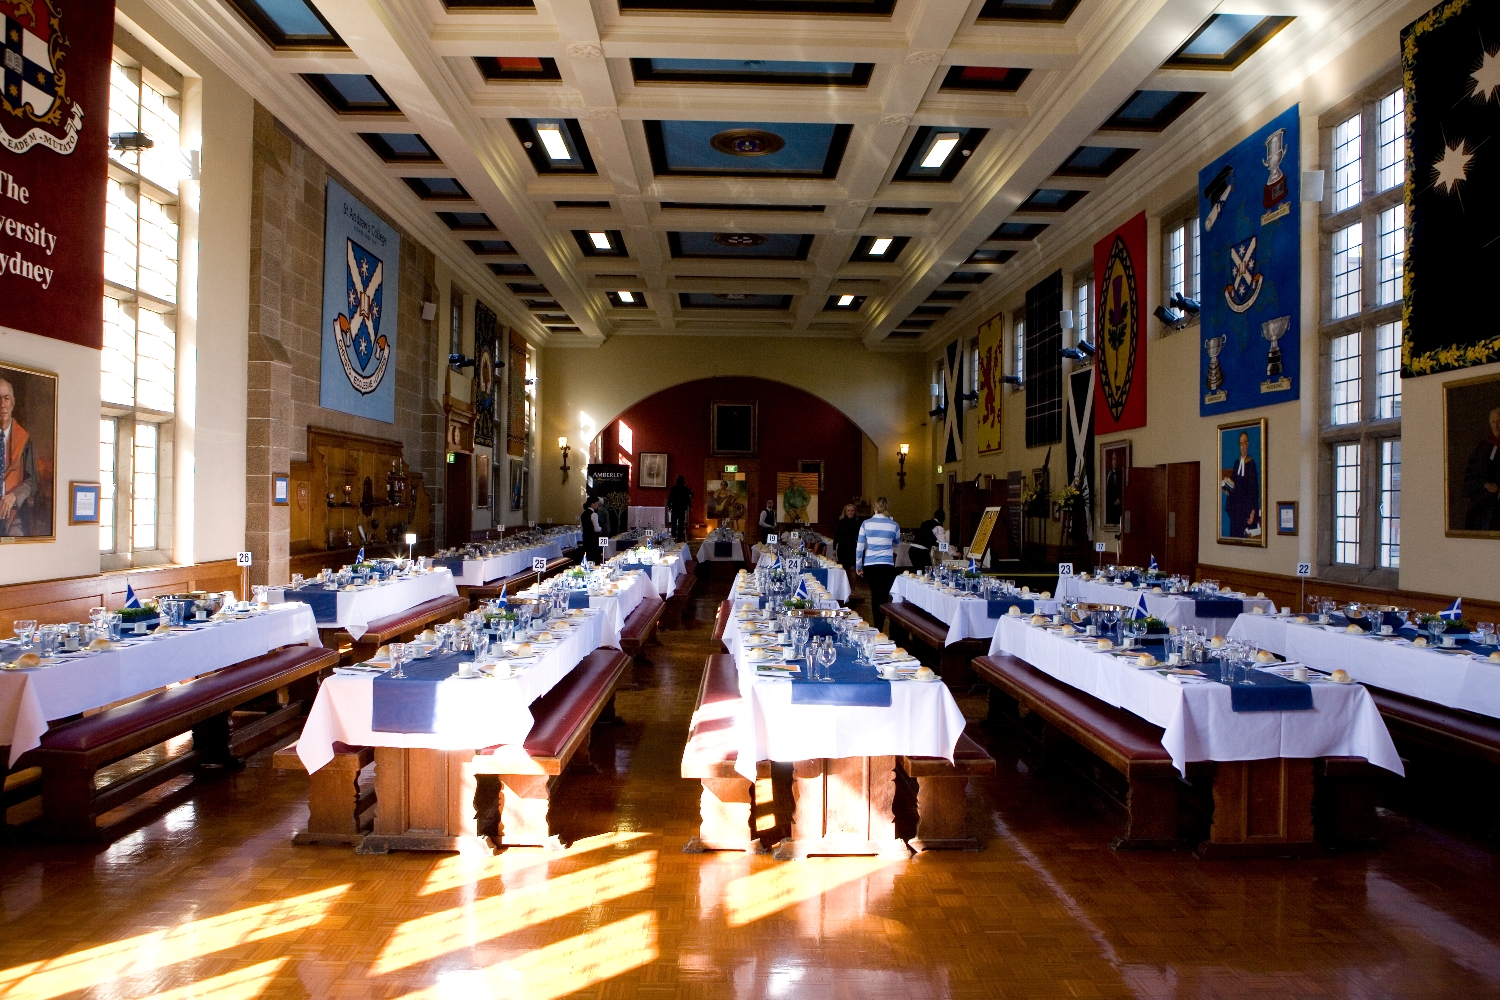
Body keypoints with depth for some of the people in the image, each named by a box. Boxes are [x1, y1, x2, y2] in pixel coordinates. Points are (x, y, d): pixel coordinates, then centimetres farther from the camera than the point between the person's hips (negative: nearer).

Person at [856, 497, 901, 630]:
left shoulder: (866, 524, 0)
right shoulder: (894, 525, -1)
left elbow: (860, 547, 2)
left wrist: (858, 566, 12)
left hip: (869, 565, 2)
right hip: (887, 565, -2)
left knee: (875, 596, 16)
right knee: (883, 598, 1)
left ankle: (877, 628, 23)